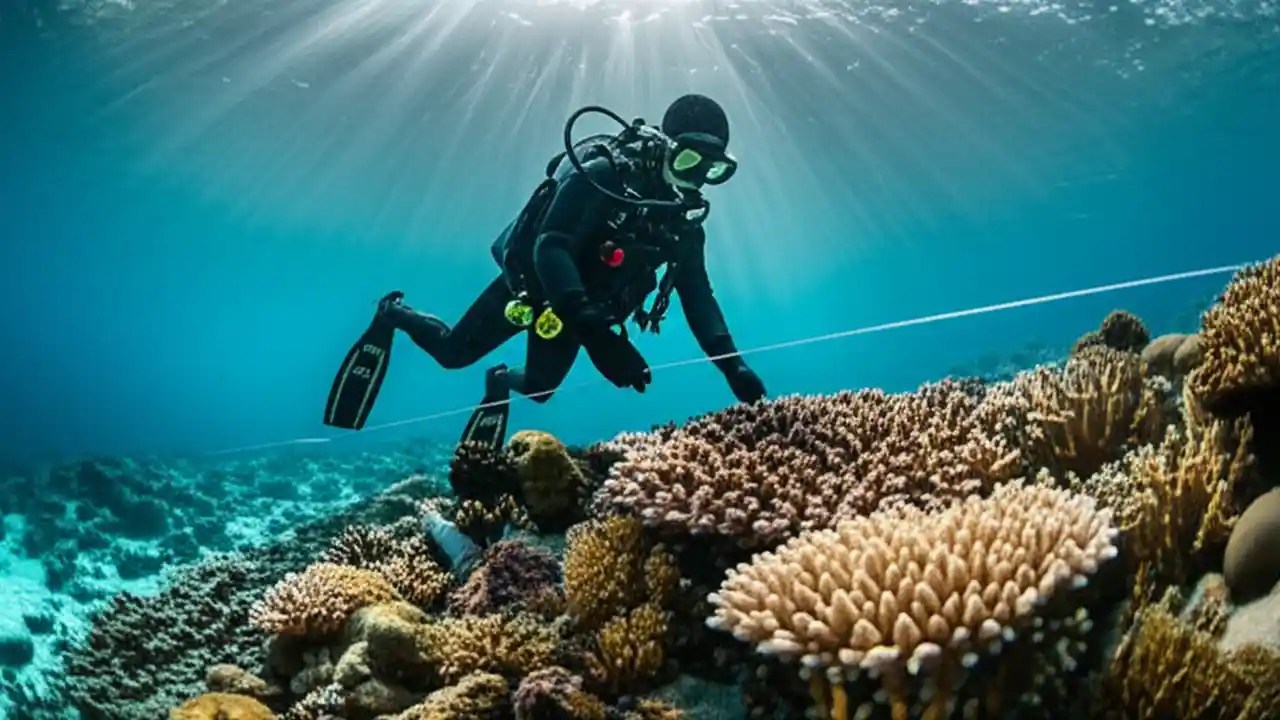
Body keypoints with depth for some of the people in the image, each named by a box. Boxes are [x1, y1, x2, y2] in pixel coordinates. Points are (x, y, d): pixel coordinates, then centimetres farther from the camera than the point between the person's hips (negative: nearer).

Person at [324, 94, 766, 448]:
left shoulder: (684, 218, -12)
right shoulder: (605, 173, -31)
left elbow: (698, 295, -10)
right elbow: (550, 248, -38)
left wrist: (731, 363, -23)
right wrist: (596, 331, -49)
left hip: (581, 305, 5)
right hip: (529, 282, -5)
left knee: (539, 388, 14)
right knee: (454, 353, 7)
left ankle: (501, 383, 49)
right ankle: (393, 316, 36)